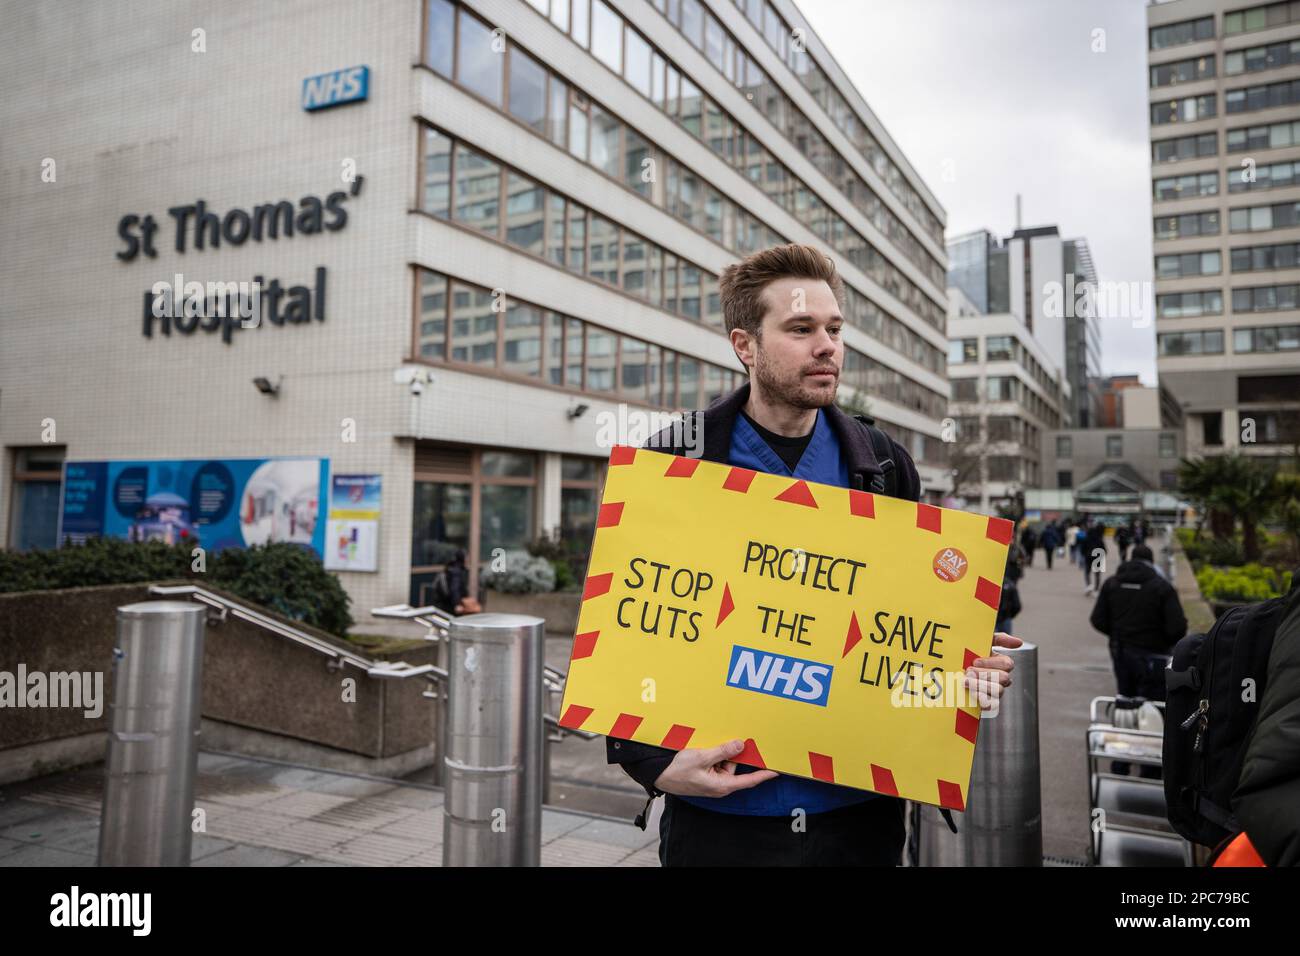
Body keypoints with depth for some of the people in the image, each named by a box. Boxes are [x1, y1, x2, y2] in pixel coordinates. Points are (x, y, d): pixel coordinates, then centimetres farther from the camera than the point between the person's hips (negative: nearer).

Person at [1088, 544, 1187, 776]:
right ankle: (1151, 772, 9)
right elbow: (1177, 628, -17)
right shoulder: (1162, 587, -13)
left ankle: (1120, 767, 26)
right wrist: (1166, 642, 3)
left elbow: (1098, 620, -1)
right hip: (1152, 658, -5)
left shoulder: (1112, 583, 1)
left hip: (1120, 654, 5)